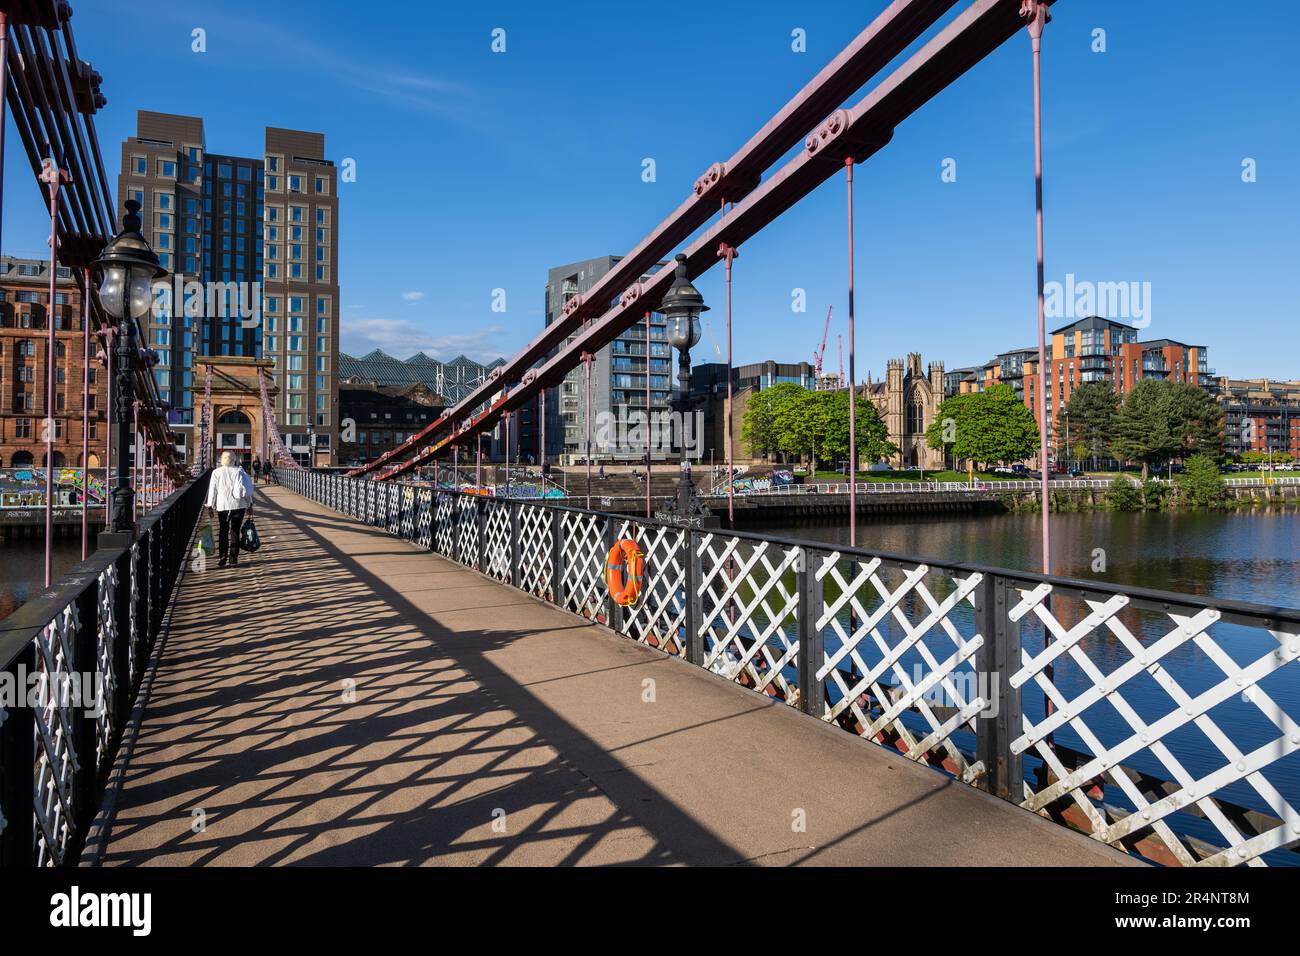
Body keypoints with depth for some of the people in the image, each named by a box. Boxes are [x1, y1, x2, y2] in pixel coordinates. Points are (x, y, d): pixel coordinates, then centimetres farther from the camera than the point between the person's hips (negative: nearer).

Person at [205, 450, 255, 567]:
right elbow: (248, 489, -2)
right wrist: (250, 504, 7)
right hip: (239, 505, 0)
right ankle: (234, 558, 5)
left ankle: (223, 557, 4)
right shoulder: (239, 471, -3)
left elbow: (212, 490, 0)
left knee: (223, 532, 9)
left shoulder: (216, 472, -2)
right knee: (235, 532, 5)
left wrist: (210, 506, 8)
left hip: (222, 506, 0)